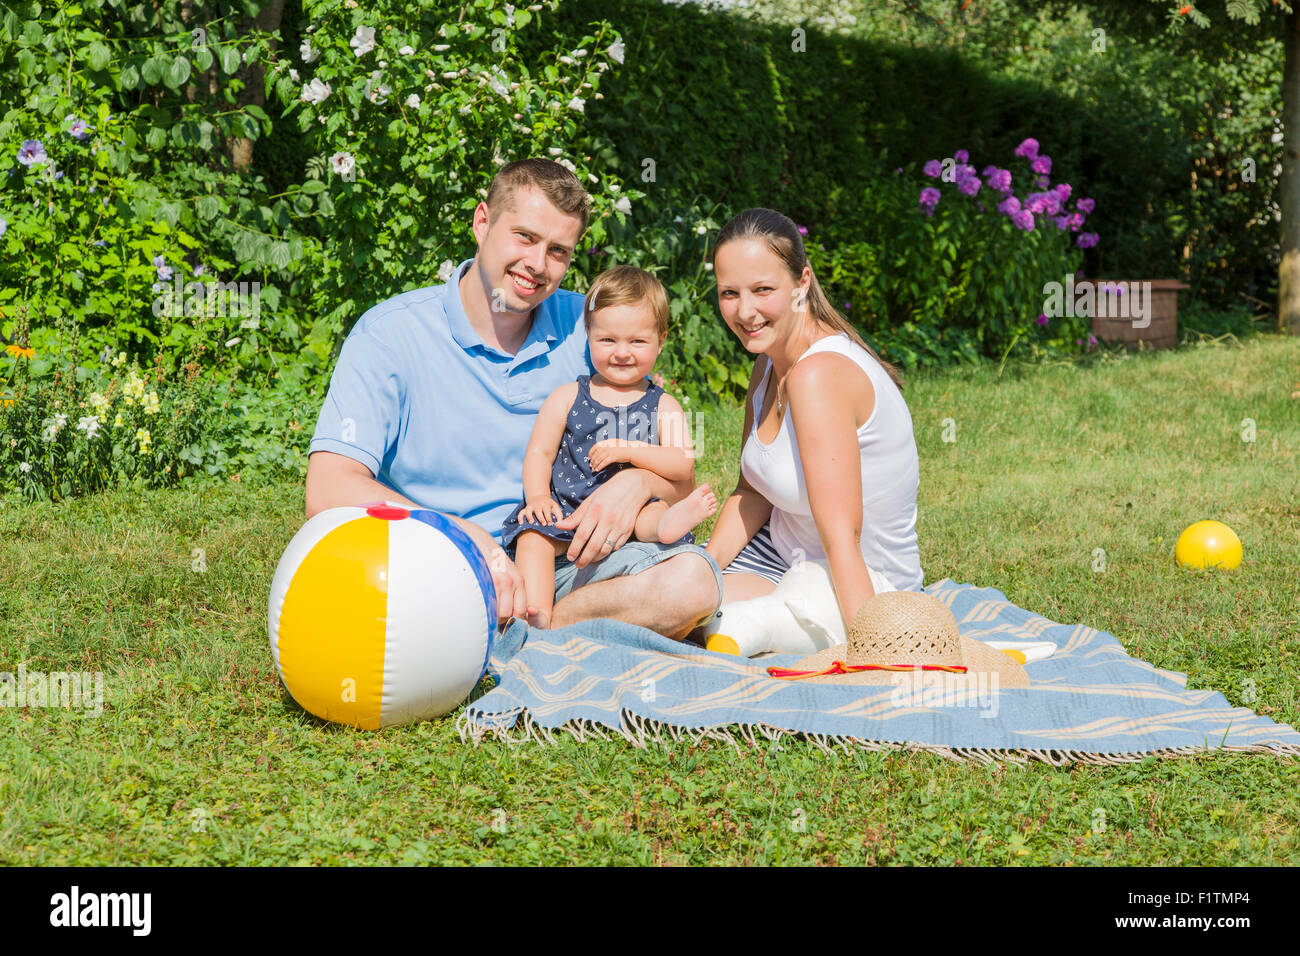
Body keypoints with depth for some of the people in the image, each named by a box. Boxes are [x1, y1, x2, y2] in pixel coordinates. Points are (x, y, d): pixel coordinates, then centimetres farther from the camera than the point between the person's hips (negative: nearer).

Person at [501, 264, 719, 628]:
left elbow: (683, 466, -3)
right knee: (534, 533, -28)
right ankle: (536, 613, -41)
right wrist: (537, 495, -9)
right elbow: (539, 452, 10)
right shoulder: (567, 398, 13)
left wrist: (630, 451, -17)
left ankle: (666, 524, -66)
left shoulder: (663, 407, 10)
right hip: (567, 509, 1)